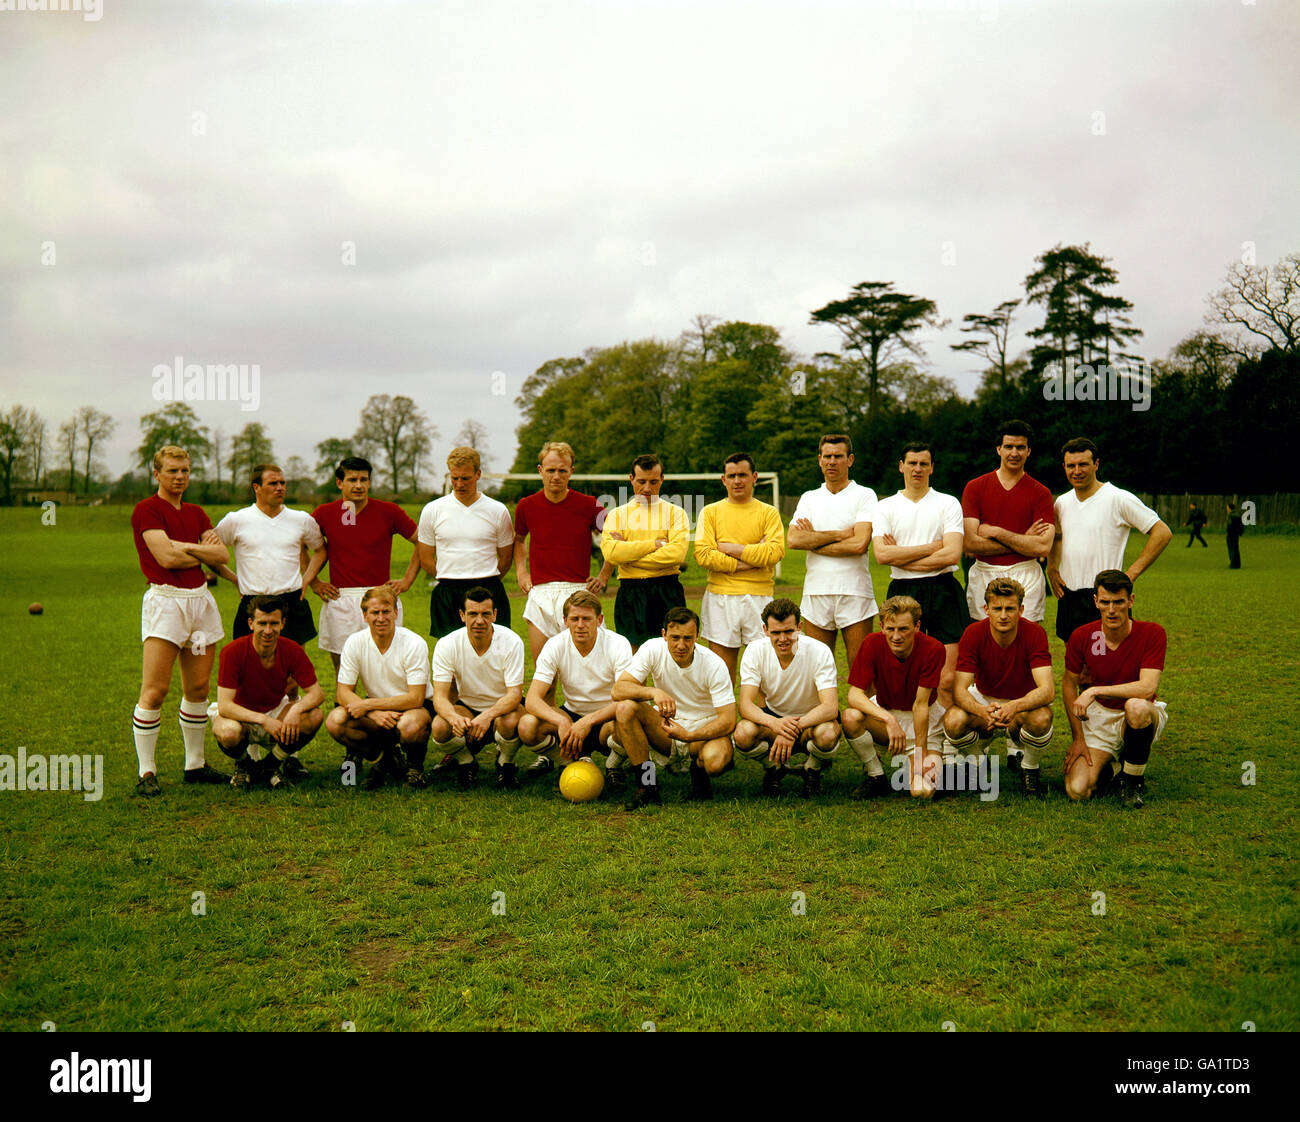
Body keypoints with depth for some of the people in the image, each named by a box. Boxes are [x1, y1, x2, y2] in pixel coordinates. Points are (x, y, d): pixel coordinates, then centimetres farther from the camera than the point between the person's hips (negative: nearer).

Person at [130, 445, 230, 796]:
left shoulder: (196, 514, 17)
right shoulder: (146, 510, -4)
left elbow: (223, 554, 7)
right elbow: (166, 557, -15)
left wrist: (186, 546, -7)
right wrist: (204, 553, 1)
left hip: (201, 599, 7)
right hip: (165, 599, -6)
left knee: (198, 688, 9)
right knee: (155, 691, -8)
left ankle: (195, 764, 19)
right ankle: (147, 773, -1)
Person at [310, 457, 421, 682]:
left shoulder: (389, 512, 0)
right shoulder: (324, 514, 4)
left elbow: (422, 543, 9)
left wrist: (407, 580, 3)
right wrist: (313, 582, 10)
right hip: (339, 600, 1)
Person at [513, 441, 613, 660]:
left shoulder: (588, 505, -3)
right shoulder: (526, 506, 4)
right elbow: (518, 539, 25)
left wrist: (604, 576, 5)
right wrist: (521, 572, 13)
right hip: (540, 594, 2)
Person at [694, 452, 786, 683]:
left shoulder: (768, 513, 8)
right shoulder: (710, 512, 8)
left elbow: (775, 551, -8)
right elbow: (703, 555, -7)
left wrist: (729, 547, -8)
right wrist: (753, 556, -10)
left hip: (759, 597, 0)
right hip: (721, 597, 0)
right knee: (722, 667, 1)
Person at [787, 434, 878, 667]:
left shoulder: (864, 495, 2)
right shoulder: (809, 498, 14)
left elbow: (860, 544, -12)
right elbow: (793, 539, -2)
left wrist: (814, 540, -4)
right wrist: (839, 534, -7)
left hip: (854, 594, -3)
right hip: (816, 593, 3)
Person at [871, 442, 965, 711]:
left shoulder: (948, 503, 7)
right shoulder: (886, 506, 10)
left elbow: (952, 555, -6)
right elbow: (882, 554, -6)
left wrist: (902, 557, -5)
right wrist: (932, 546, -6)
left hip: (943, 591, -1)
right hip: (902, 591, 1)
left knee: (948, 680, -8)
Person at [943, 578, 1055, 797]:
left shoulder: (1035, 633, -21)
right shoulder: (974, 634, -18)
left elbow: (1047, 690, -30)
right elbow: (959, 690, -23)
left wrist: (1015, 707, -50)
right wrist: (983, 711, -45)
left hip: (1024, 703, -1)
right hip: (983, 700, 1)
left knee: (1042, 718, -36)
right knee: (953, 721, -31)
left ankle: (1030, 770, -3)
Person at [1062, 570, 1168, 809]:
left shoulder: (1153, 633, -16)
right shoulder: (1082, 637, -9)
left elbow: (1147, 688, -27)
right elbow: (1068, 684, 4)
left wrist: (1095, 691, -29)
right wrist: (1078, 738, -1)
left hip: (1140, 718, -2)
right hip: (1098, 717, 2)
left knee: (1136, 706, -41)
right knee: (1077, 791, -19)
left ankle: (1134, 780, -13)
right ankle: (1109, 765, 20)